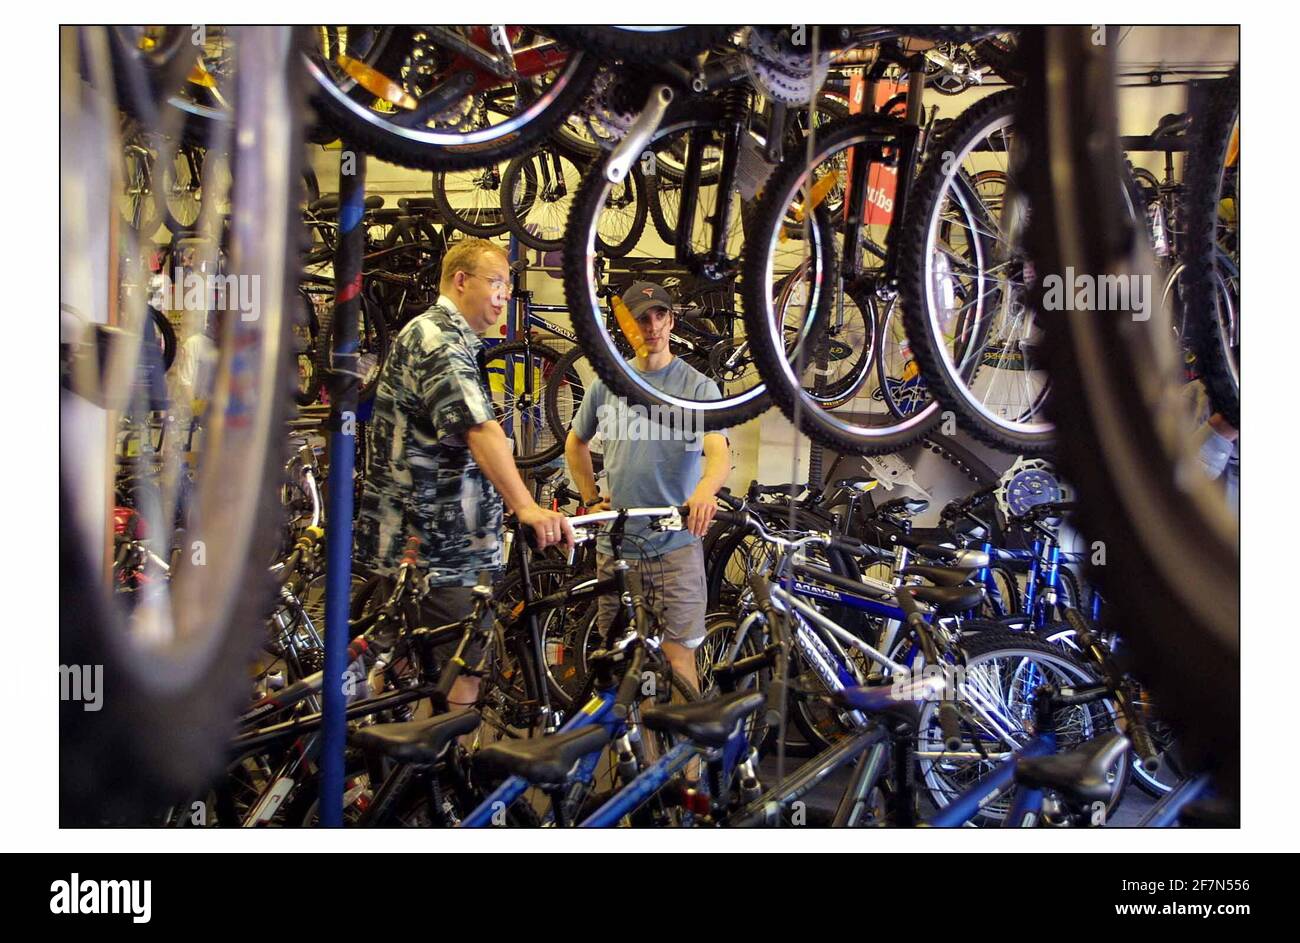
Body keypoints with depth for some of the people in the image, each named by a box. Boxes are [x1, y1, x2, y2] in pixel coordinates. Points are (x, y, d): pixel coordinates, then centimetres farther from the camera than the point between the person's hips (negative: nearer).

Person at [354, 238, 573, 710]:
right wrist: (525, 506, -39)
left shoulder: (454, 341, 20)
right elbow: (479, 428, -30)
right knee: (462, 675, -8)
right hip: (430, 549, -11)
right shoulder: (438, 339, -15)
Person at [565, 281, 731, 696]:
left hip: (677, 542, -3)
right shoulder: (606, 384, 8)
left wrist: (705, 488, -36)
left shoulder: (698, 386, -2)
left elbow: (719, 452, -15)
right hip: (615, 543, 4)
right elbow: (575, 444, 24)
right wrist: (591, 500, 13)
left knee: (677, 654, -5)